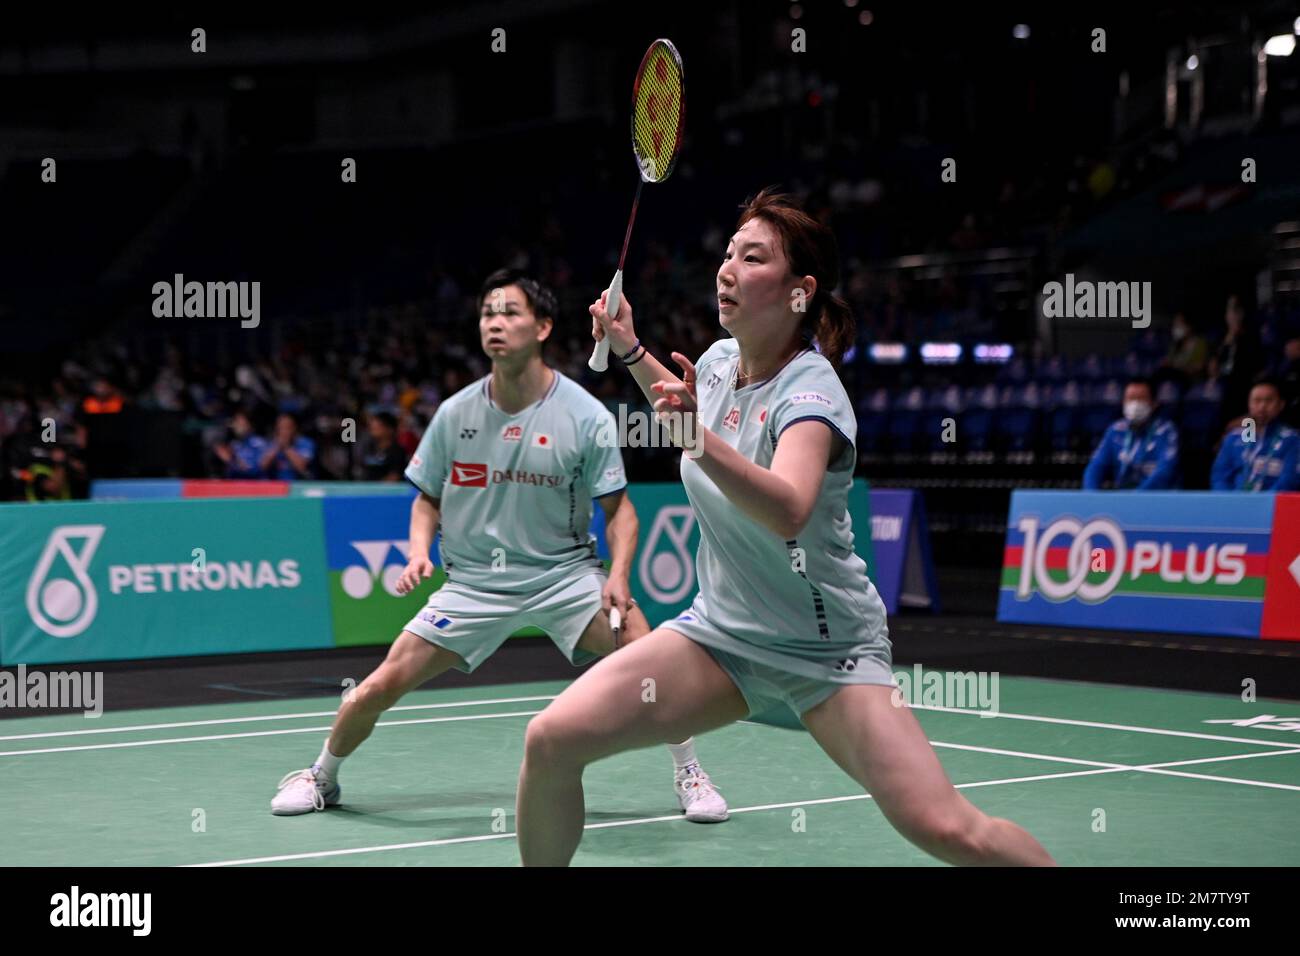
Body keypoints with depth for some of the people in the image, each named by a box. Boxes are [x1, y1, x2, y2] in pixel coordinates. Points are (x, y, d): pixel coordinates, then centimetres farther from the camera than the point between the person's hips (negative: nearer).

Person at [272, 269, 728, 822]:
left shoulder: (586, 417, -9)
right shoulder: (455, 414, -2)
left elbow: (618, 509, -3)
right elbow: (428, 499, 12)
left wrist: (618, 575, -20)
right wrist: (419, 552, -7)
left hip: (565, 572, -2)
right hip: (473, 582, 2)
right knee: (380, 687, -7)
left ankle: (688, 774, 1)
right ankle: (321, 777, 22)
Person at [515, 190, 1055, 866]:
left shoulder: (809, 392, -21)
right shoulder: (720, 359, -1)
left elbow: (788, 511, -43)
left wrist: (700, 441, -54)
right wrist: (631, 351, 15)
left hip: (827, 651, -6)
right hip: (720, 630, 6)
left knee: (947, 831, -21)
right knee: (551, 741, -14)